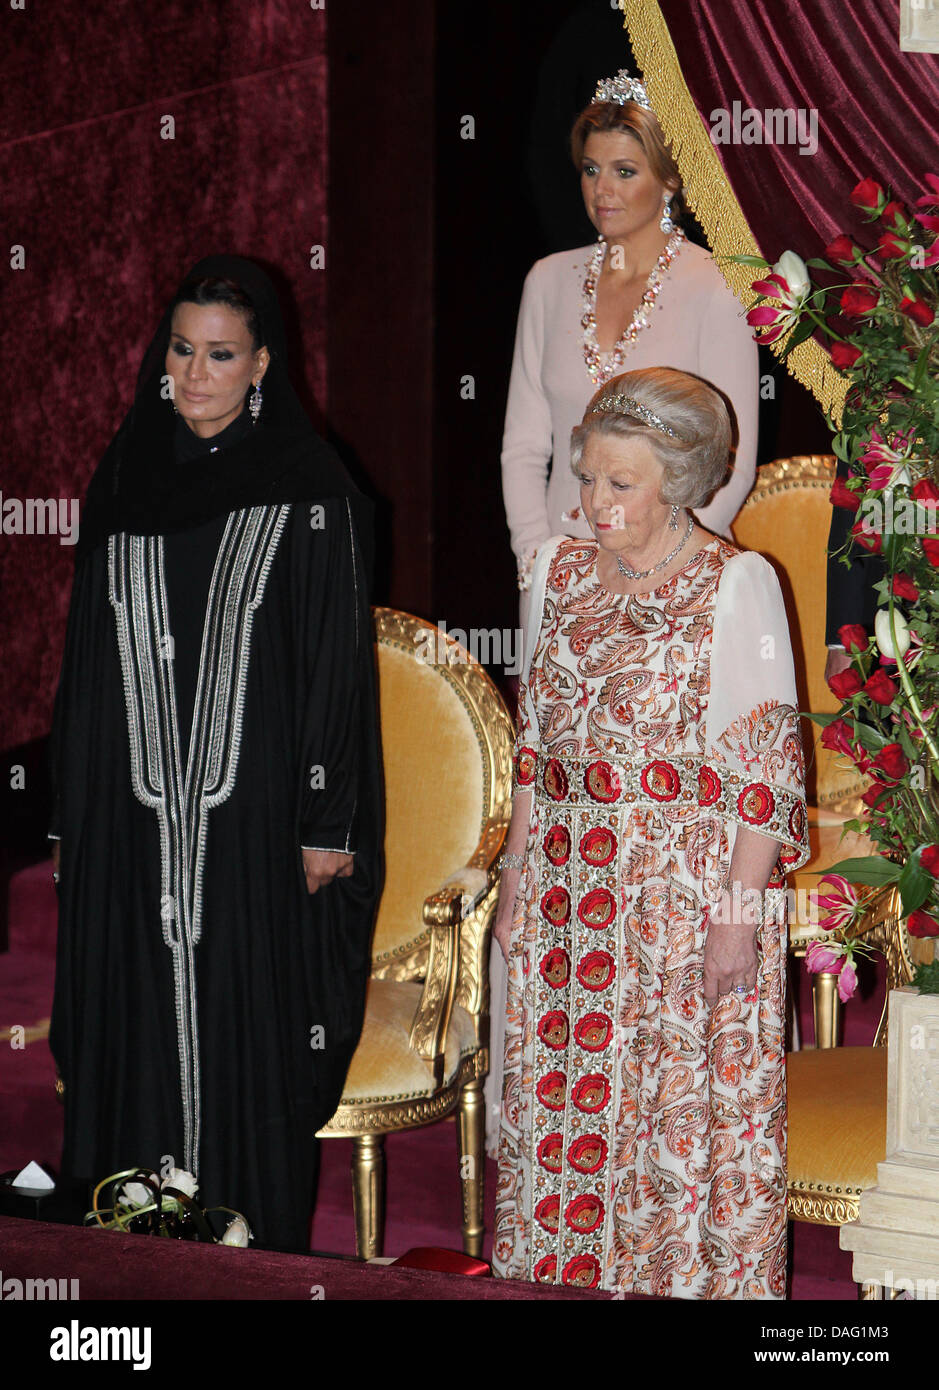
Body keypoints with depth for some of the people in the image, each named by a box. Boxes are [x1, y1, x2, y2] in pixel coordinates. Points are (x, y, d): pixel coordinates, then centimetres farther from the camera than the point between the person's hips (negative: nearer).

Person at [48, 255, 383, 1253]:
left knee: (252, 1030, 2)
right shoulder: (123, 483, 8)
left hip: (257, 807, -4)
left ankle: (261, 1256, 14)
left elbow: (339, 662, -5)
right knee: (139, 1027, 6)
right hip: (136, 816, 4)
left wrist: (328, 823, -9)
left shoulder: (310, 490, -4)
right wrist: (78, 815, 8)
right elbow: (89, 663, 11)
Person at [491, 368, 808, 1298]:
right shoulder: (561, 572, 9)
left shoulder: (736, 585, -8)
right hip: (569, 887, 5)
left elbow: (767, 767, -9)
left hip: (690, 889, -5)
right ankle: (561, 1274, 21)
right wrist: (516, 880, 12)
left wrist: (740, 911, -14)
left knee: (687, 1111, 0)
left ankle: (691, 1281, 14)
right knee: (559, 1101, 8)